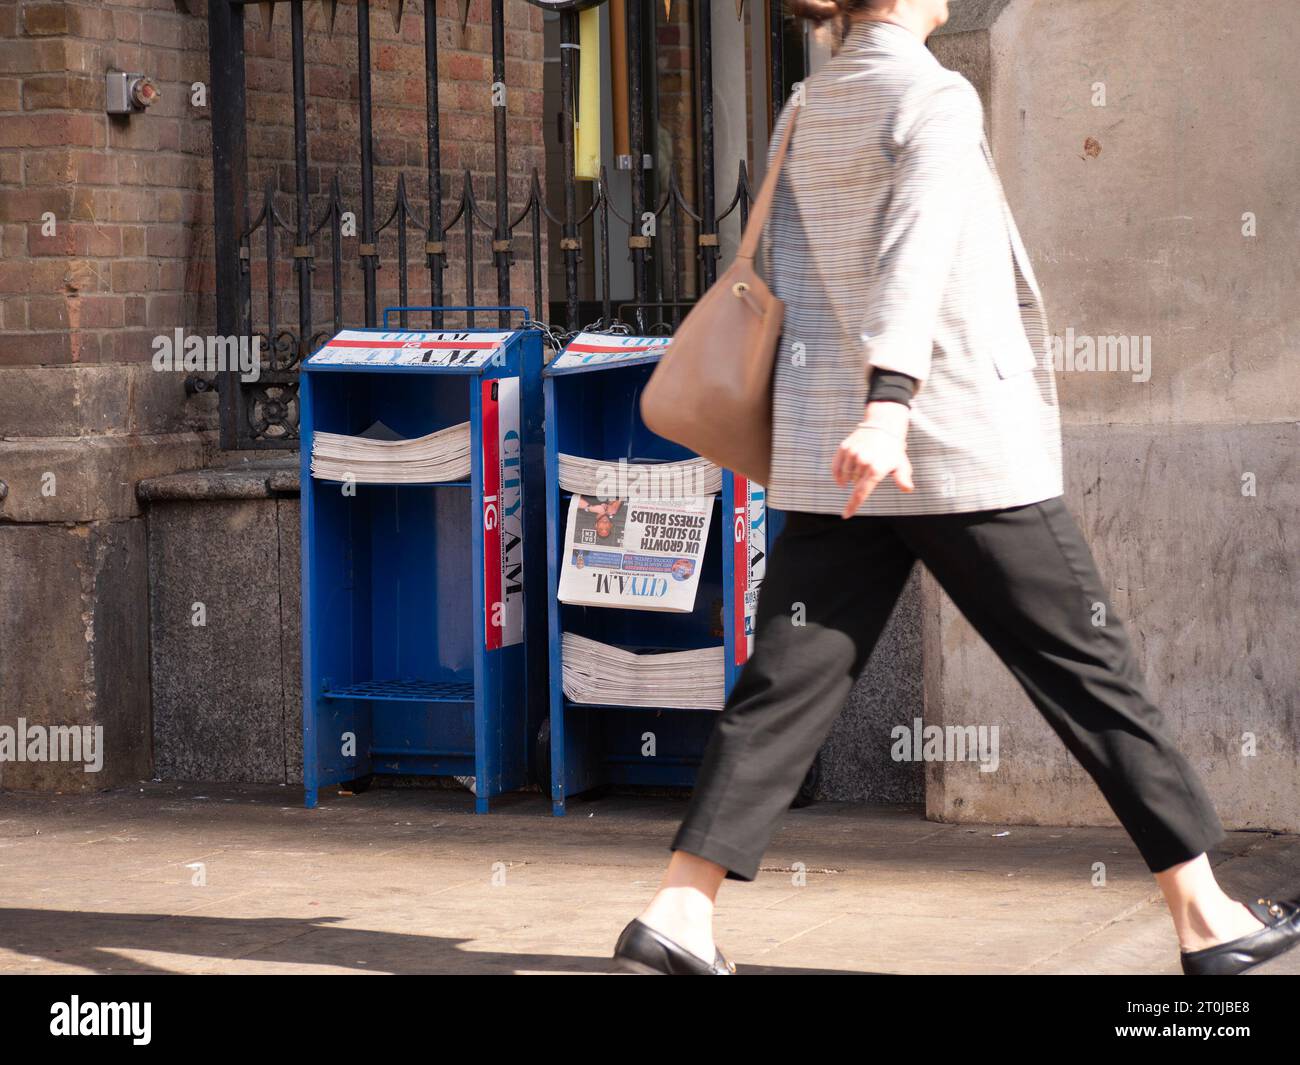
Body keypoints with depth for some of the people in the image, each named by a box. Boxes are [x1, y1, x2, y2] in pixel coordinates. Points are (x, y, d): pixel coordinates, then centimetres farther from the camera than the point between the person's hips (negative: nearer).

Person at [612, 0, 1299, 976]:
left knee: (790, 683, 2)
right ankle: (1205, 916, 10)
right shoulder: (936, 97, -9)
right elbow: (918, 251, -23)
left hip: (830, 461, 6)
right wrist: (890, 404, -35)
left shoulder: (802, 116, 13)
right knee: (1090, 671, 4)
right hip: (968, 451, -6)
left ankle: (678, 914, -10)